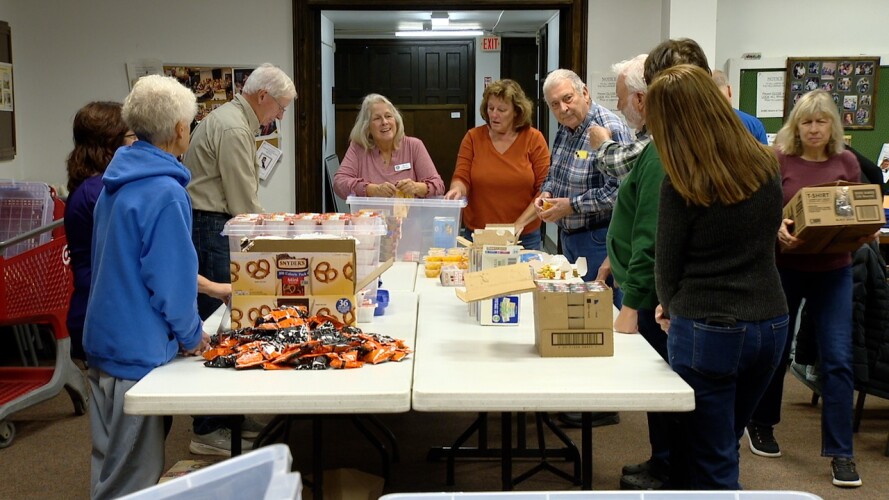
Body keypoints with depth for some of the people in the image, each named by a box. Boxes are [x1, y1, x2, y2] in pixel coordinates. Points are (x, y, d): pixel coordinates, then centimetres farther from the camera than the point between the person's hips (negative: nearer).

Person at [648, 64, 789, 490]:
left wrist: (669, 305, 16)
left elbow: (667, 266, -7)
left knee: (710, 466, 7)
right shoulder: (765, 165, 1)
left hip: (707, 333, -6)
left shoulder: (682, 184, -17)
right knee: (720, 447, 23)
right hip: (771, 326, 6)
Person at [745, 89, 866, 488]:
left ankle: (840, 452, 6)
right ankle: (761, 425, 34)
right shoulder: (778, 160, -6)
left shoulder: (847, 162, 4)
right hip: (785, 266, -2)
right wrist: (777, 230, -28)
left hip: (834, 270, 2)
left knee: (838, 358, -3)